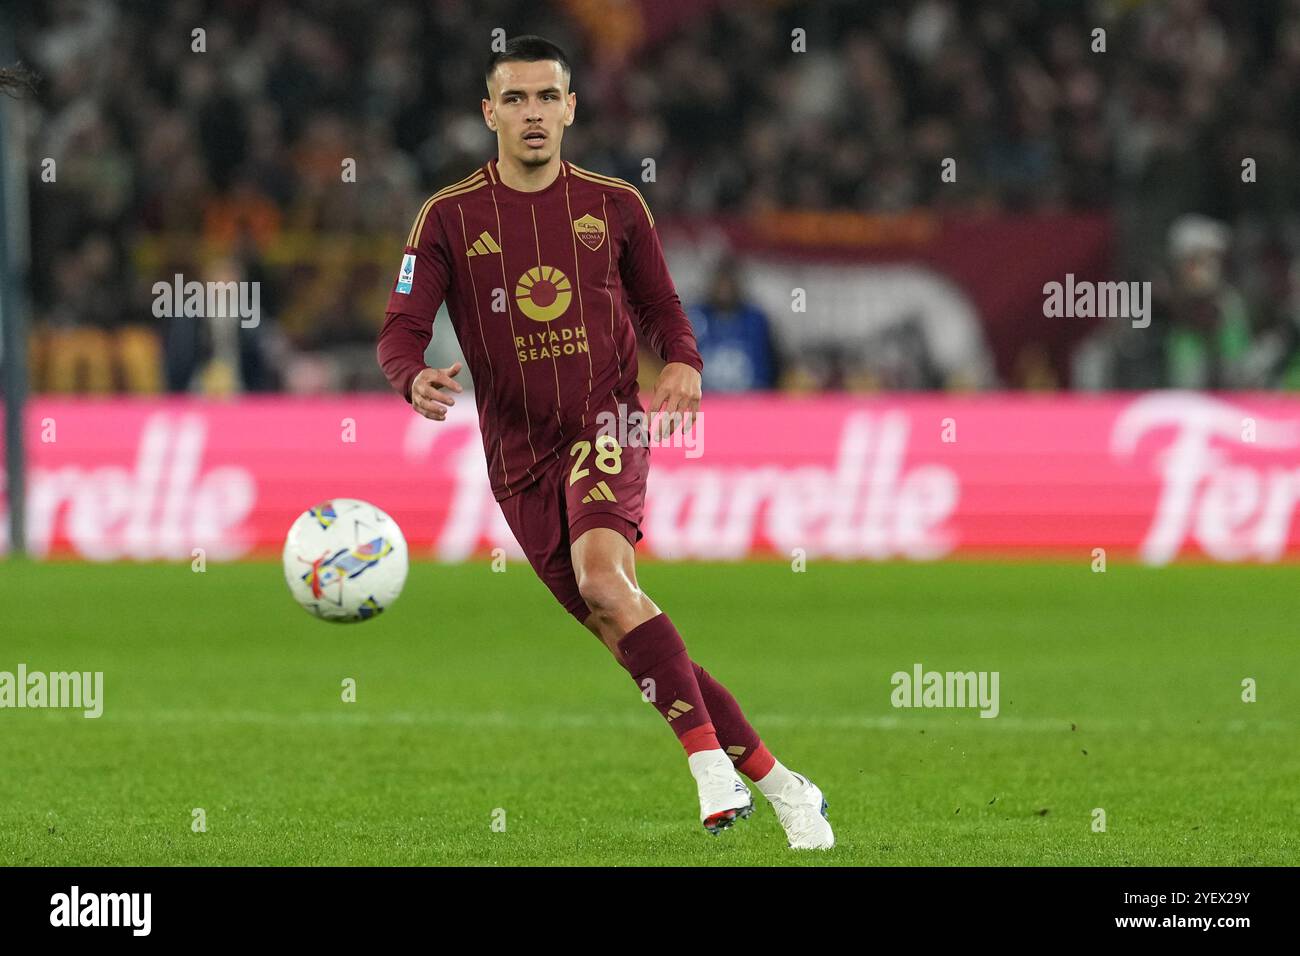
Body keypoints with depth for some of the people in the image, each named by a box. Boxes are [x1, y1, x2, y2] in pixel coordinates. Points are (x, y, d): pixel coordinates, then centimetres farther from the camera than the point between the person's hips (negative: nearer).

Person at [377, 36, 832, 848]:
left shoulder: (614, 206, 4)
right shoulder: (450, 218, 1)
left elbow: (661, 308, 14)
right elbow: (402, 331, -5)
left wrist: (683, 364, -8)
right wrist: (417, 378, -28)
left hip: (606, 424, -2)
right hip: (520, 455, 2)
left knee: (603, 575, -31)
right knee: (625, 635, 0)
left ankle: (712, 765, -30)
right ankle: (776, 782, 9)